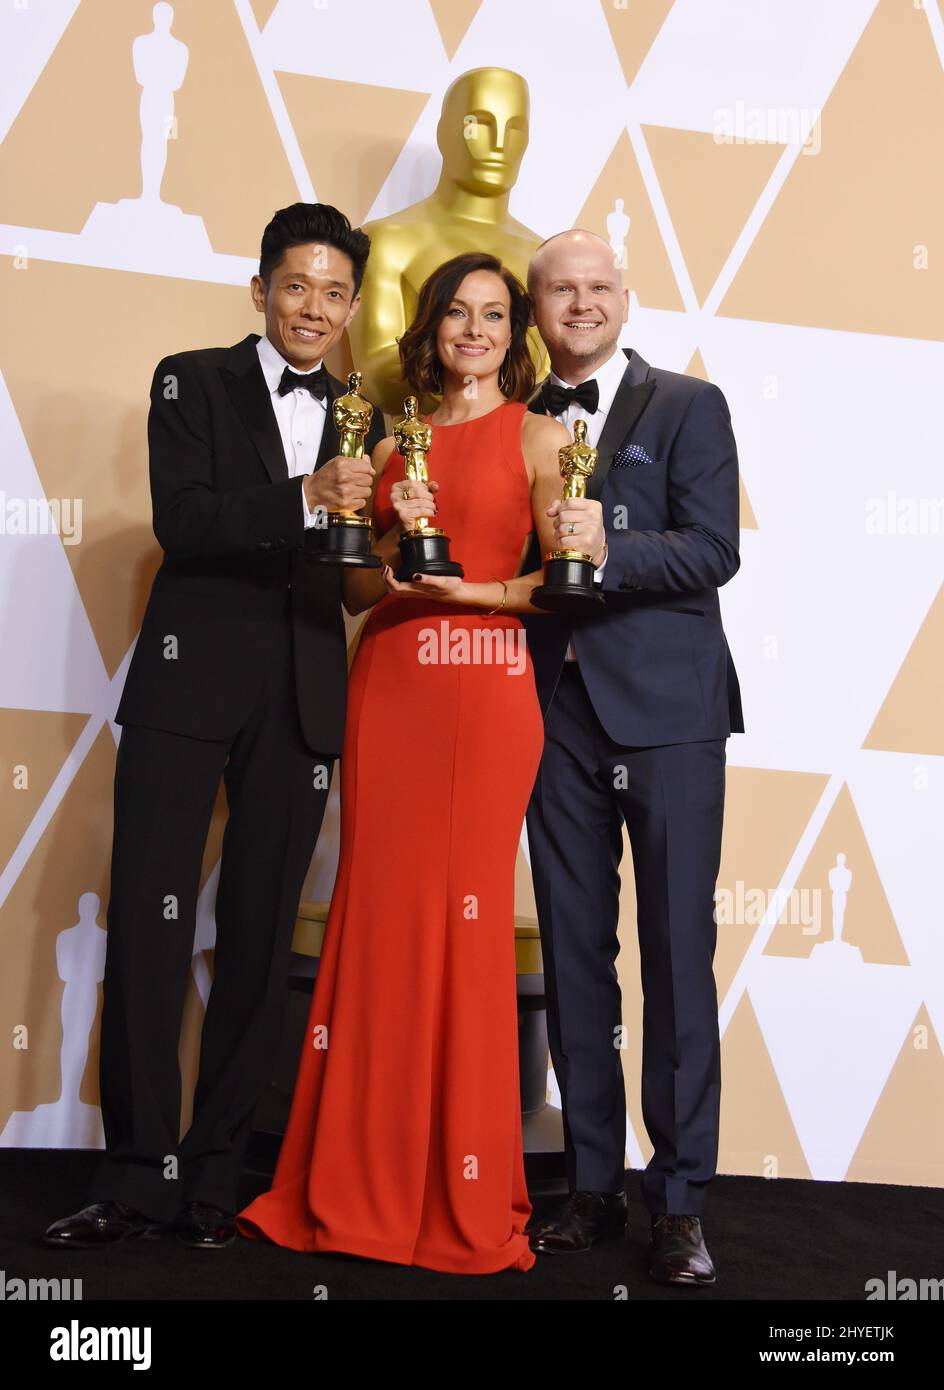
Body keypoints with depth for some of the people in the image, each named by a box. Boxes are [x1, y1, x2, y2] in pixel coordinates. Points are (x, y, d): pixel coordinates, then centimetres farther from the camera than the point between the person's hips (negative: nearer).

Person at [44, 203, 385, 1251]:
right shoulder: (191, 382, 5)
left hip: (303, 700, 3)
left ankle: (213, 1172, 16)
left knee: (260, 936, 6)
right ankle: (136, 1174, 6)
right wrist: (303, 497, -23)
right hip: (189, 684, -3)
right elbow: (182, 525, -10)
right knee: (149, 924, -4)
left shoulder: (363, 419, 15)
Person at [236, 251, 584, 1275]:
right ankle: (359, 1184, 11)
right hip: (388, 686, 4)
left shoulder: (535, 435, 7)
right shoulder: (397, 443, 18)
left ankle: (464, 1200, 7)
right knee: (377, 913, 1)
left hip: (485, 690, -3)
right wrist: (397, 543, -4)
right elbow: (355, 590, 15)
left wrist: (465, 587, -10)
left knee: (466, 918, -5)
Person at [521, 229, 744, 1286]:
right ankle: (592, 1186, 19)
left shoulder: (689, 406, 4)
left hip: (666, 710, -3)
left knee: (677, 952, -1)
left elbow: (714, 550, -8)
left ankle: (679, 1200, 8)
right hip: (557, 711, 4)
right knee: (574, 954, 8)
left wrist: (607, 550, -22)